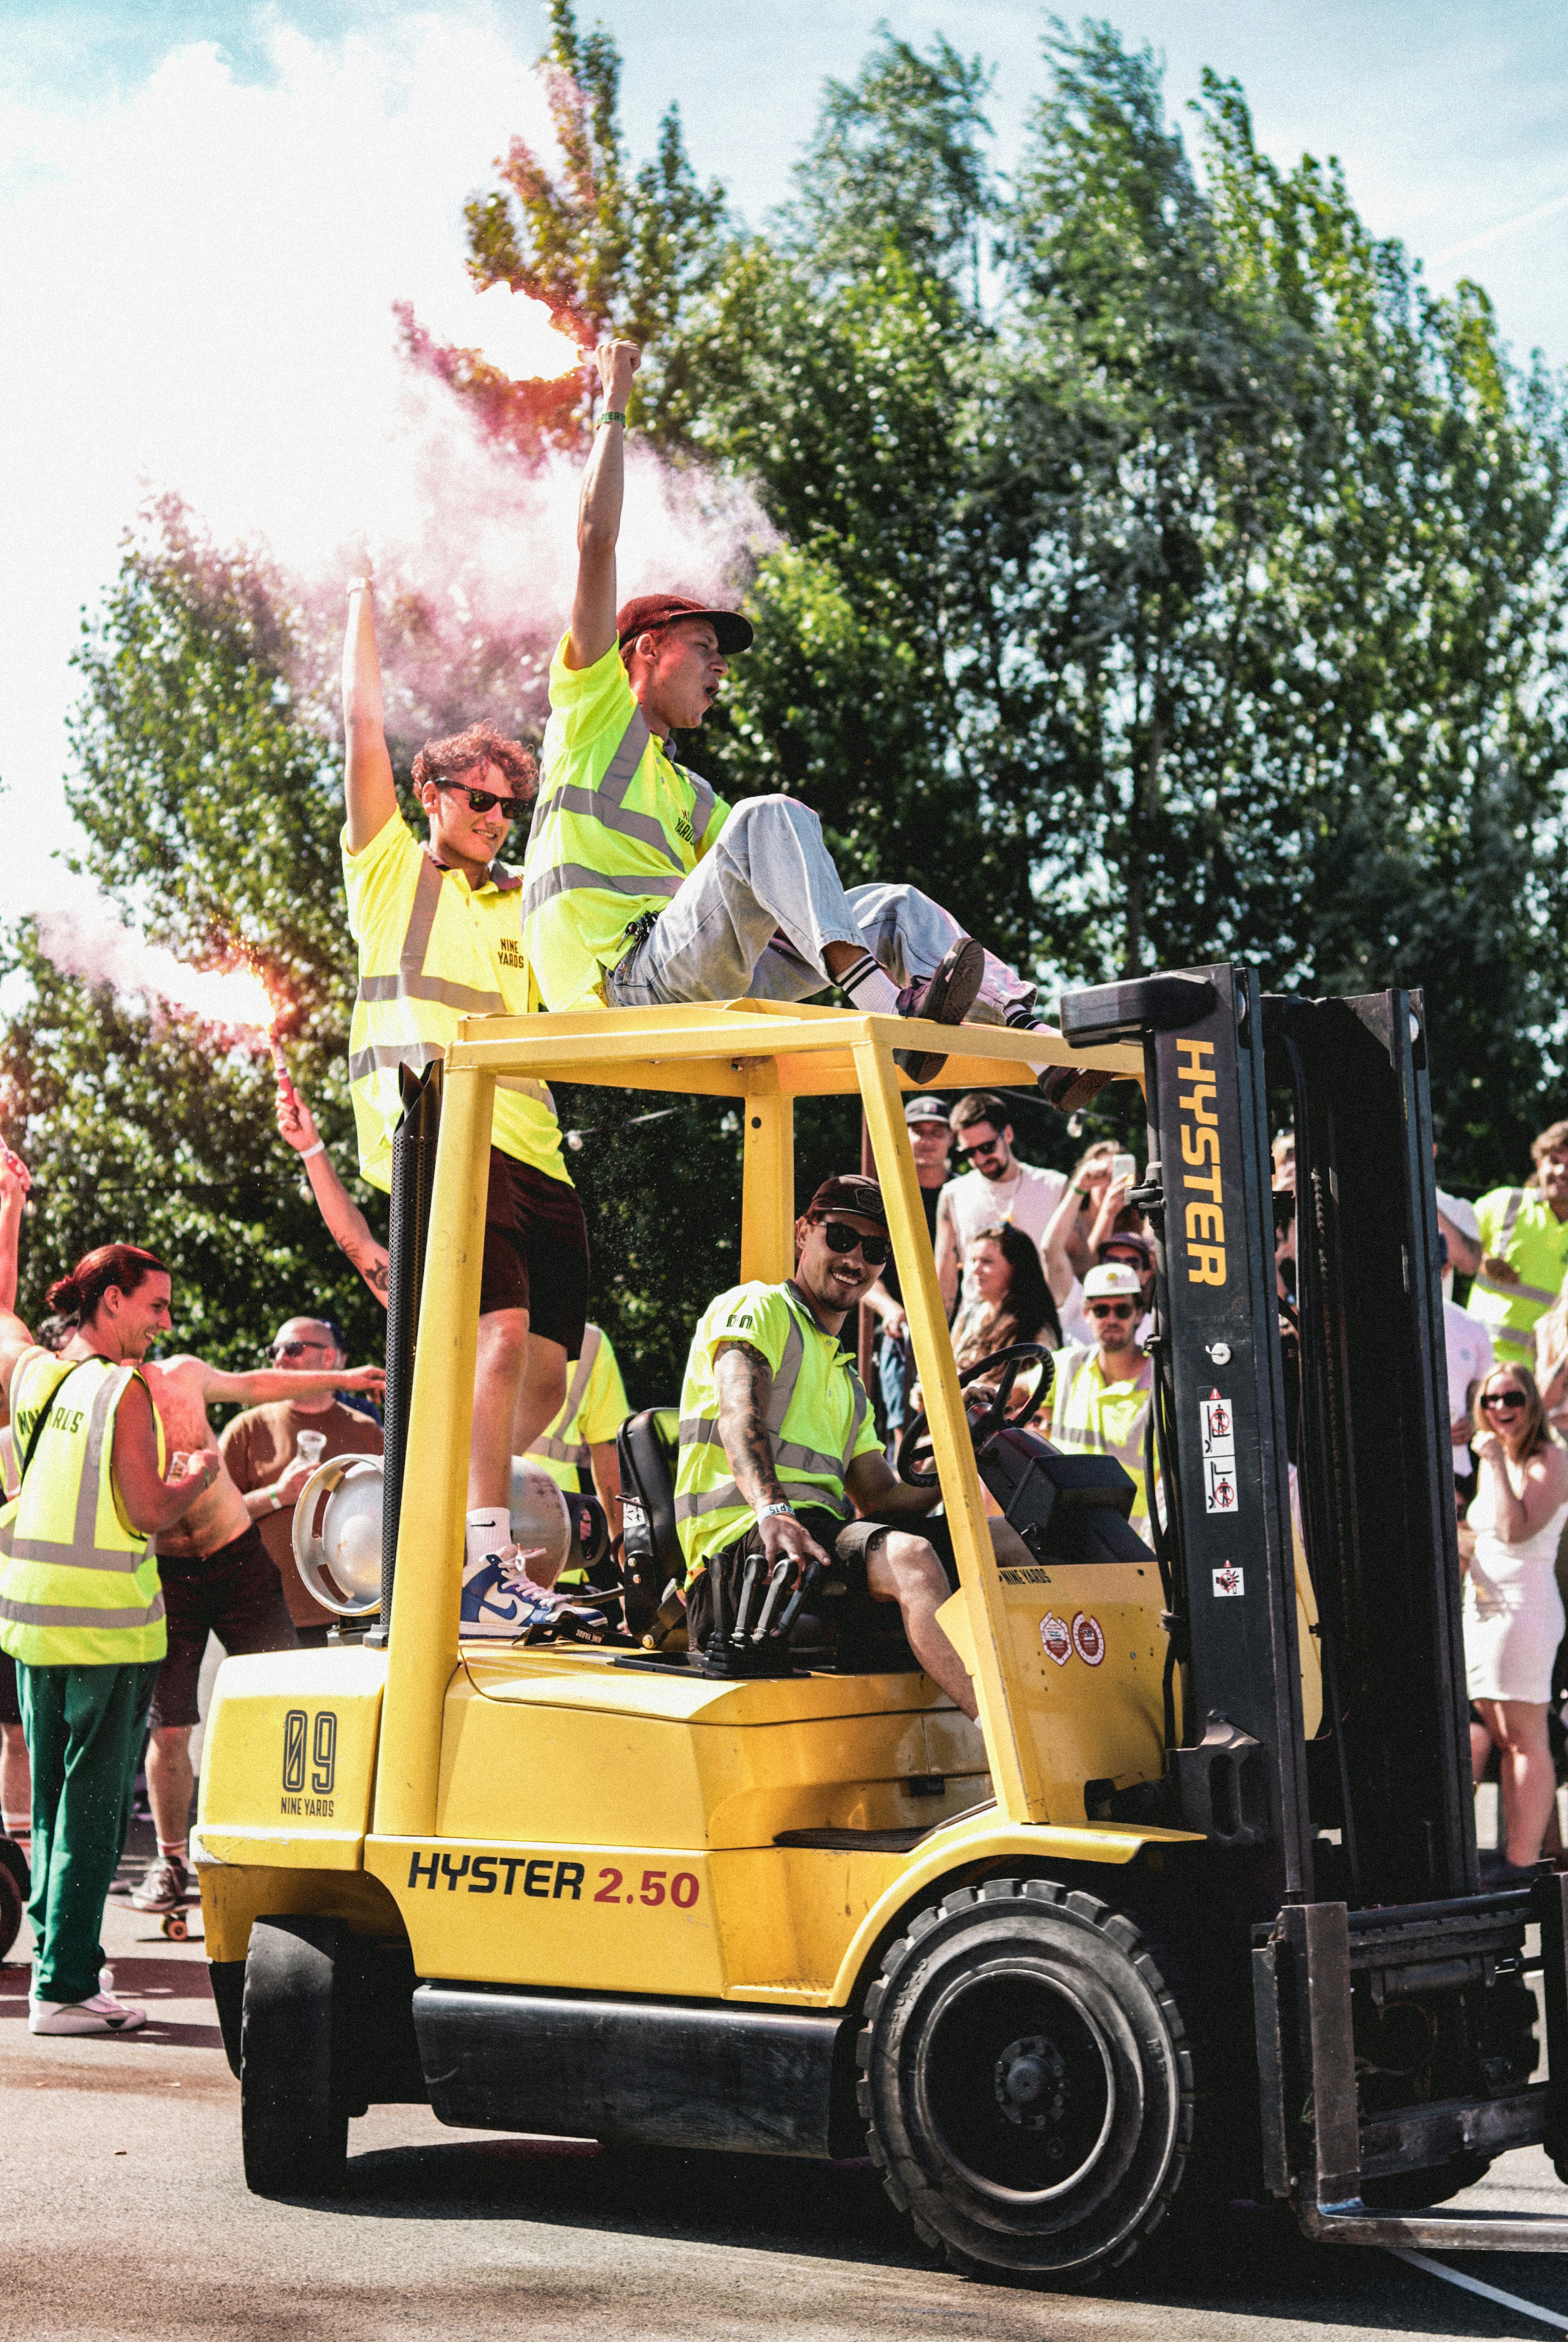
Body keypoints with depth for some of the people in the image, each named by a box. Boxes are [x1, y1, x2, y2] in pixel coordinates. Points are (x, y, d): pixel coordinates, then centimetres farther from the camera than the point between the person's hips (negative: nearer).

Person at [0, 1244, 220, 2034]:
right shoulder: (123, 1389, -14)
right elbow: (150, 1513, -17)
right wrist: (201, 1473, 2)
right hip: (108, 1625, -7)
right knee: (93, 1811, -1)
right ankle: (66, 1989, 0)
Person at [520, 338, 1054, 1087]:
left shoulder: (686, 793, 34)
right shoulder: (592, 704, 14)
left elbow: (766, 892, 26)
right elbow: (596, 540, 5)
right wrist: (614, 405, 10)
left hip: (702, 985, 7)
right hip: (630, 976, -7)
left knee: (894, 908, -4)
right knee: (770, 816, -27)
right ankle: (887, 1002, -45)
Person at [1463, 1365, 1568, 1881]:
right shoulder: (1493, 1463, 18)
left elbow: (1517, 1529, -22)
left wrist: (1494, 1462, -16)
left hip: (1523, 1606, -9)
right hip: (1482, 1607, 9)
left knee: (1524, 1738, -8)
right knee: (1495, 1736, 8)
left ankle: (1524, 1865, -8)